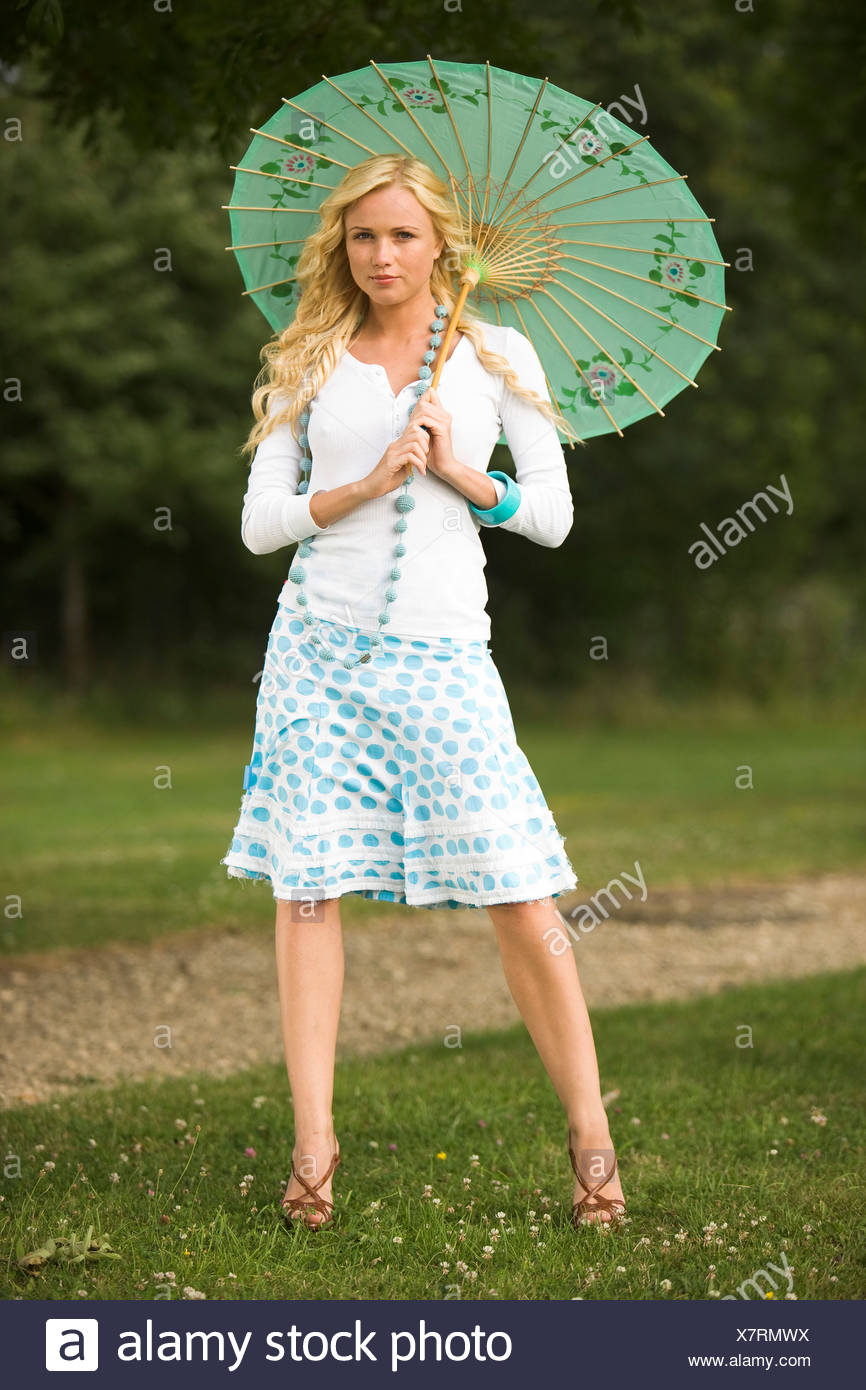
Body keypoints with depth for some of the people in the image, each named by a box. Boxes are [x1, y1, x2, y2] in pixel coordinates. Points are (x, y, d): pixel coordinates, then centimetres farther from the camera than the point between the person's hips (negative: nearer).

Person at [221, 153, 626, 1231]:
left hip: (440, 654, -1)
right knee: (307, 886, -2)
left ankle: (590, 1137, 5)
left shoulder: (498, 356, 7)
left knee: (520, 898, -5)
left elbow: (554, 517, 7)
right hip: (319, 645, 1)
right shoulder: (308, 362, 9)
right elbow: (259, 522, 5)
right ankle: (314, 1142, 5)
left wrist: (463, 474, -8)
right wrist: (365, 484, -9)